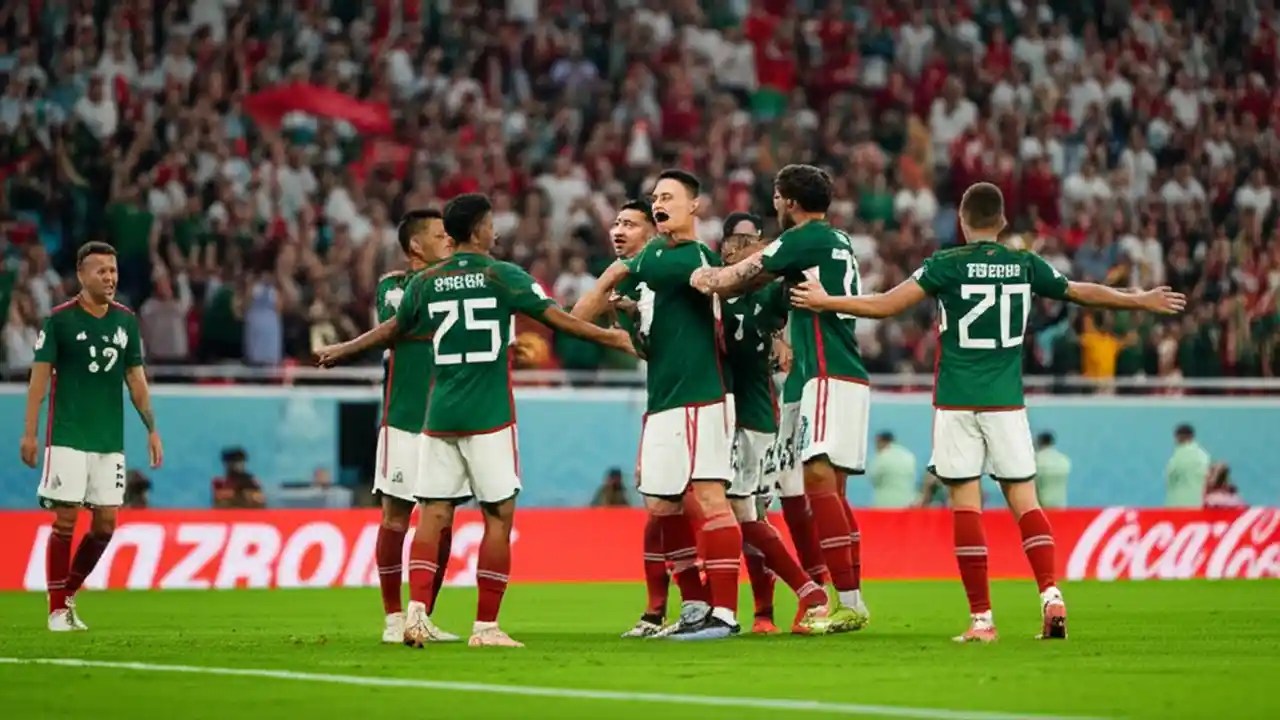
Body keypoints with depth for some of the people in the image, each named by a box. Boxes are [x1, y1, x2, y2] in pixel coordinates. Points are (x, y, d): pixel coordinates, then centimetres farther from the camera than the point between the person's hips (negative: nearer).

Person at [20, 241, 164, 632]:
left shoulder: (126, 320, 8)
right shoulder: (59, 319, -6)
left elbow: (135, 378, 13)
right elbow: (40, 376, -5)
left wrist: (152, 429, 8)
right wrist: (30, 432, -11)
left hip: (110, 440, 5)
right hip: (68, 438, -5)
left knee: (106, 522, 3)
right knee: (65, 519, -5)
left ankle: (69, 593, 21)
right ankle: (57, 610, 3)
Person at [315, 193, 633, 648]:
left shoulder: (426, 282, 7)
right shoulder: (502, 276, -4)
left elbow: (393, 330, 21)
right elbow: (560, 320, -4)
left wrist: (340, 351, 38)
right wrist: (612, 338, 9)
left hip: (440, 418, 4)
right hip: (488, 418, -4)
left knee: (433, 514, 4)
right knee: (498, 517, 2)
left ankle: (417, 610, -11)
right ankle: (485, 626, 1)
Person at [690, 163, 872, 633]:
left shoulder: (807, 239, -7)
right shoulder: (838, 242, 20)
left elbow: (744, 276, 3)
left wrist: (707, 281, 19)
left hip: (830, 376, -10)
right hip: (843, 377, 10)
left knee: (819, 477, -16)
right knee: (830, 489, 10)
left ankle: (849, 601, -22)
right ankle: (852, 604, 10)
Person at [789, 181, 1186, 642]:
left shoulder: (947, 265, -3)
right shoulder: (1025, 265, 6)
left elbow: (885, 306, -6)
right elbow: (1085, 293, 17)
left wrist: (824, 301, 6)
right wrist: (1145, 302, 32)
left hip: (957, 401, -2)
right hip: (1006, 400, 2)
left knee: (966, 503, 0)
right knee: (1024, 498, 6)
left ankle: (981, 618, -3)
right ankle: (1050, 595, -11)